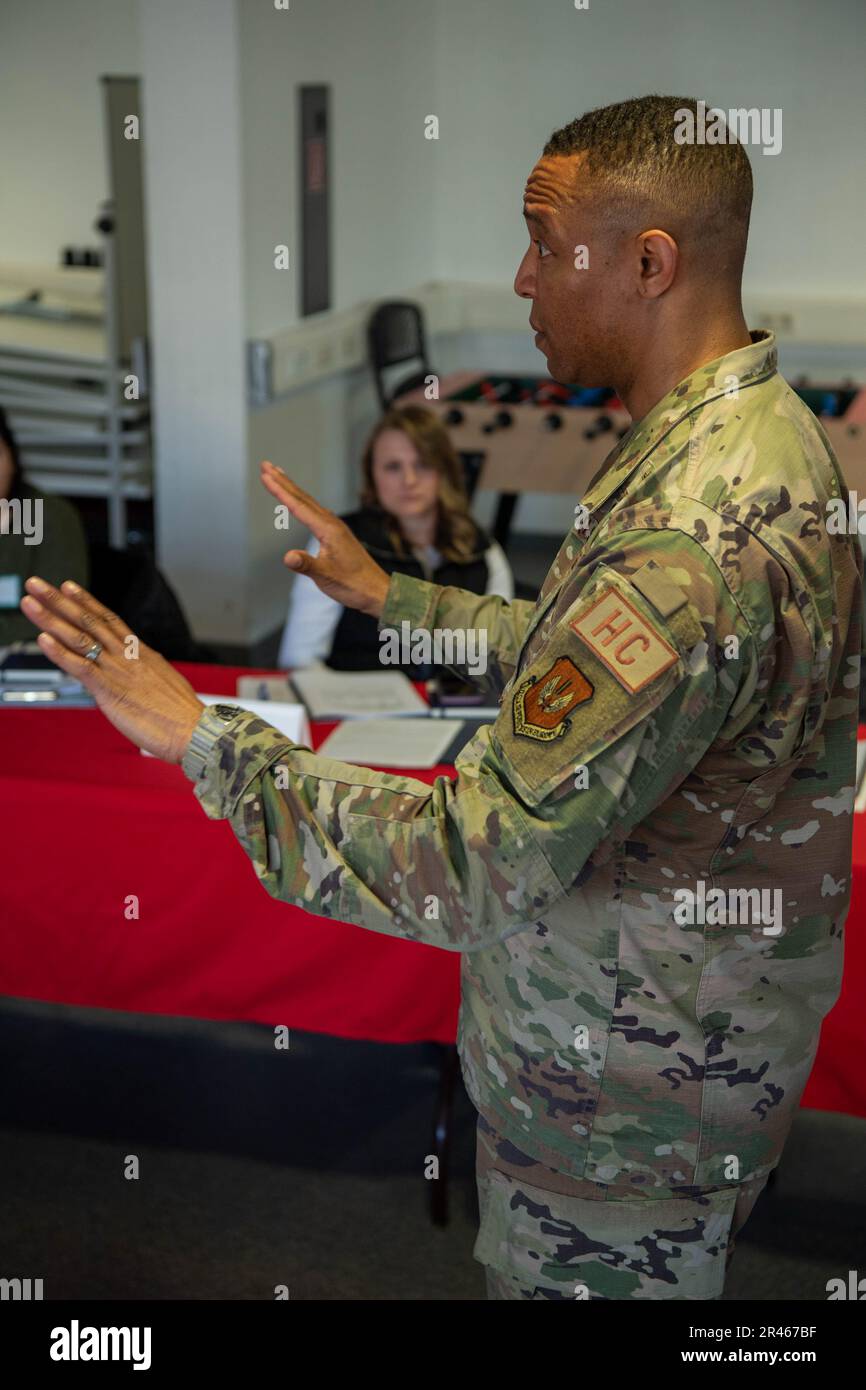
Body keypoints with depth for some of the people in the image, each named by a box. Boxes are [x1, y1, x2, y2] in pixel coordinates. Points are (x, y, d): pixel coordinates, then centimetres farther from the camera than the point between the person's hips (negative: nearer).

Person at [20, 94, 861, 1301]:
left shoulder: (695, 542, -34)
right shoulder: (755, 434, 1)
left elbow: (477, 867, -35)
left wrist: (200, 736, -26)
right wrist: (389, 594, 12)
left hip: (623, 1100, -9)